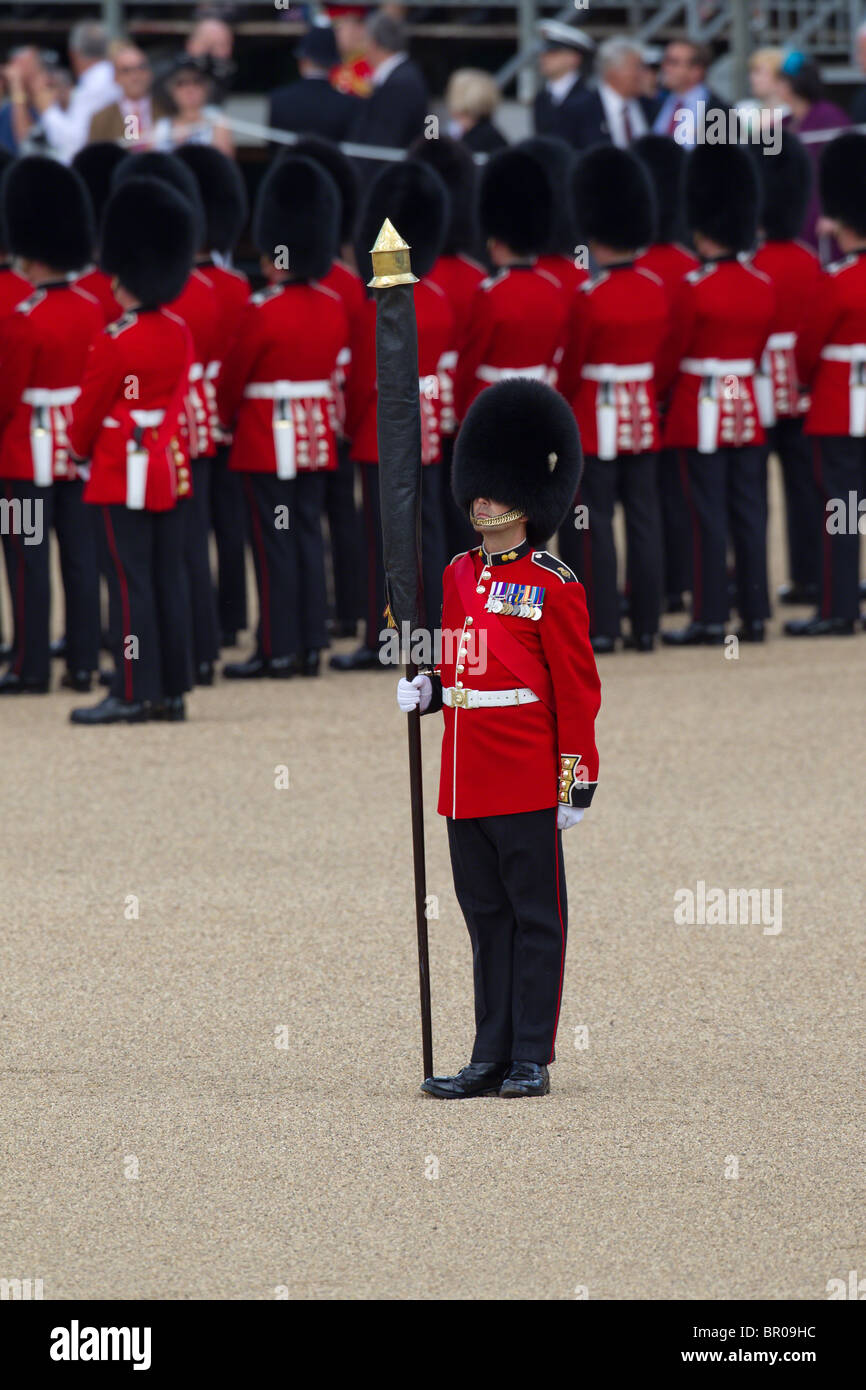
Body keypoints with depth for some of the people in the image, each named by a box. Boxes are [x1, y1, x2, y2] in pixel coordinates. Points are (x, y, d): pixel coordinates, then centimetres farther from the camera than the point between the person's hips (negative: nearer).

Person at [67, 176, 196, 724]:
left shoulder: (115, 343, -18)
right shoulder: (180, 334, 3)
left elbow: (89, 410, -8)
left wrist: (81, 446, 12)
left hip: (124, 474, -7)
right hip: (171, 467, 7)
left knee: (129, 582, -5)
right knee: (169, 580, 9)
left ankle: (133, 693, -4)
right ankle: (173, 689, 12)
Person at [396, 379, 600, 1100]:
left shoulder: (553, 586, -7)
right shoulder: (459, 575, 12)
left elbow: (577, 690, -7)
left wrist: (577, 785, -10)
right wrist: (428, 690, 1)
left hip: (528, 784, -7)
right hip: (466, 786, 7)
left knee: (535, 917, 1)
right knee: (488, 918, 10)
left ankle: (532, 1060, 4)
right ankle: (492, 1059, 14)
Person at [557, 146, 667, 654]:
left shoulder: (590, 298, -17)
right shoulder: (658, 291, 0)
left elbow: (570, 367, -9)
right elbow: (663, 358, 9)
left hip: (596, 421, -6)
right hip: (644, 417, 6)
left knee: (592, 526, 0)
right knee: (644, 521, 9)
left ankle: (600, 627, 0)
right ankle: (647, 625, 12)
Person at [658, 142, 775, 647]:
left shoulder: (695, 288, -15)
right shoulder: (764, 287, 2)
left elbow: (673, 354, -8)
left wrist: (655, 391, 10)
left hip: (701, 415, -5)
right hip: (749, 411, 5)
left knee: (709, 519, -2)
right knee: (749, 514, 8)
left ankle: (711, 619, -1)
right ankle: (755, 614, 10)